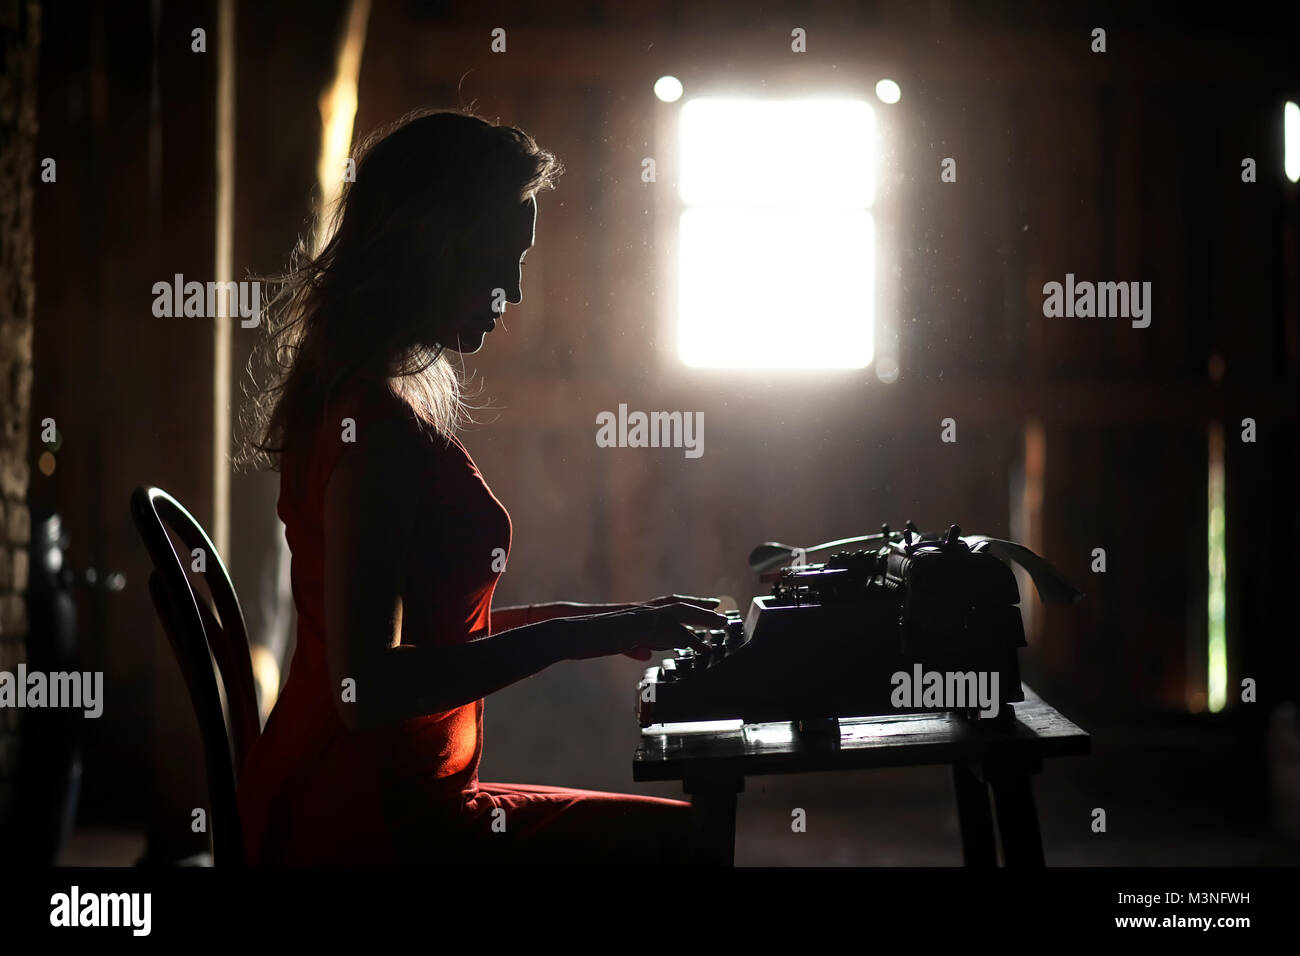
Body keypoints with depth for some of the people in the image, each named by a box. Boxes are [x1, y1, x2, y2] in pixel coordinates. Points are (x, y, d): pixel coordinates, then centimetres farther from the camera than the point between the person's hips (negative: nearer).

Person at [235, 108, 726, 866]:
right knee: (685, 839, -10)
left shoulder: (350, 399, 13)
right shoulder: (379, 425, -19)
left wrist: (593, 620, 15)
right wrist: (575, 636, -21)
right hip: (370, 825, -10)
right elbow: (368, 686, -25)